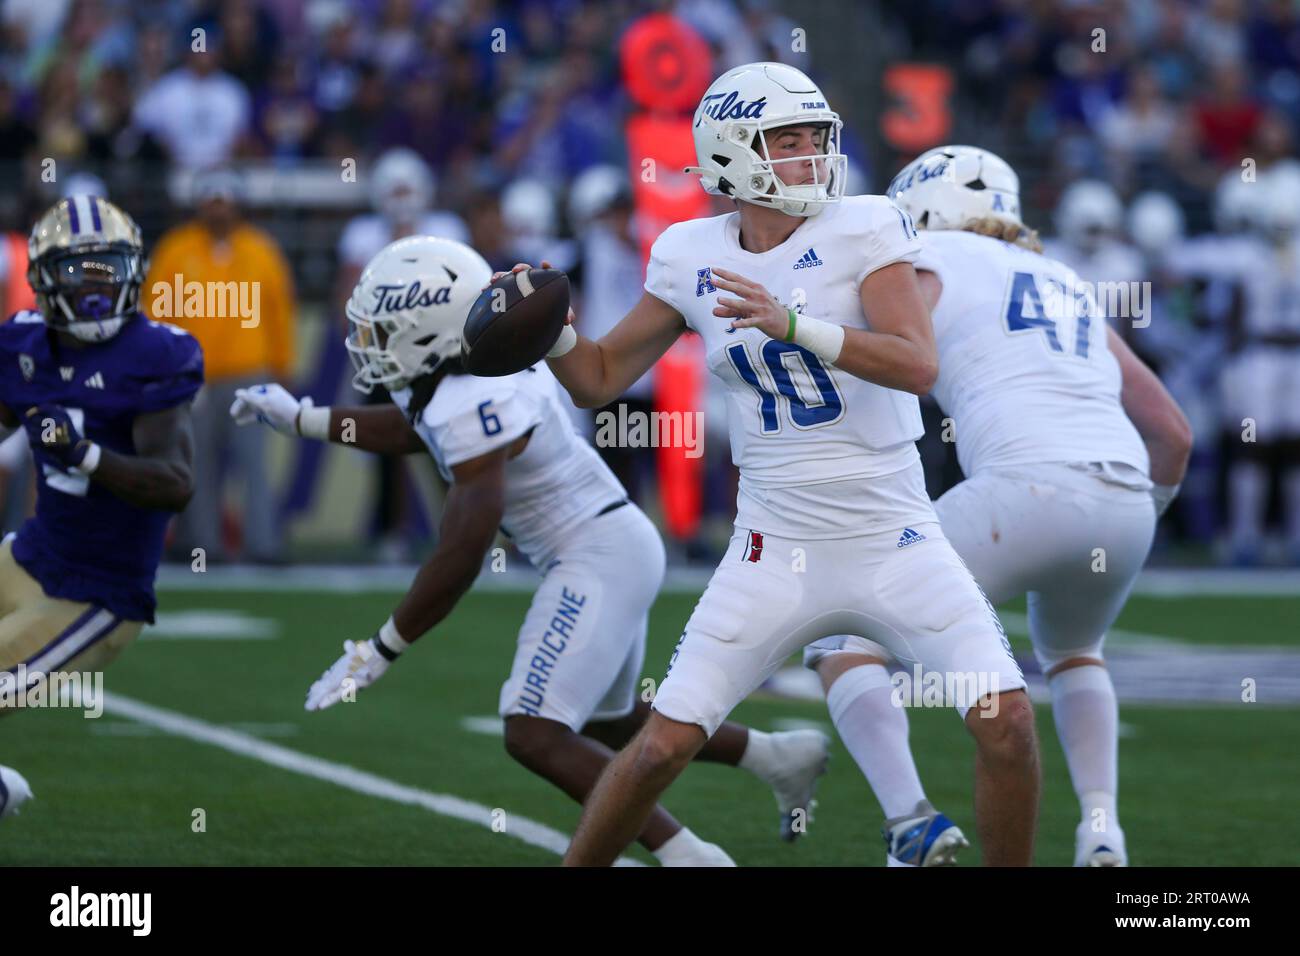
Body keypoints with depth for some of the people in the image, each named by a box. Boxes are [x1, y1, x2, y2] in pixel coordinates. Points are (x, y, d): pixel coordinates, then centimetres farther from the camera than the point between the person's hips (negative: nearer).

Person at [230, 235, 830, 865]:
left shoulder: (472, 408, -26)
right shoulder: (466, 363, 2)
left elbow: (458, 563, -24)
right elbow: (415, 430, 27)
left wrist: (376, 653, -16)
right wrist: (302, 421, 25)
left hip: (599, 560, -10)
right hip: (616, 543, 10)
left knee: (535, 735, -16)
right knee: (602, 723, 26)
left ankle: (690, 857, -16)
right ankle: (780, 755, 36)